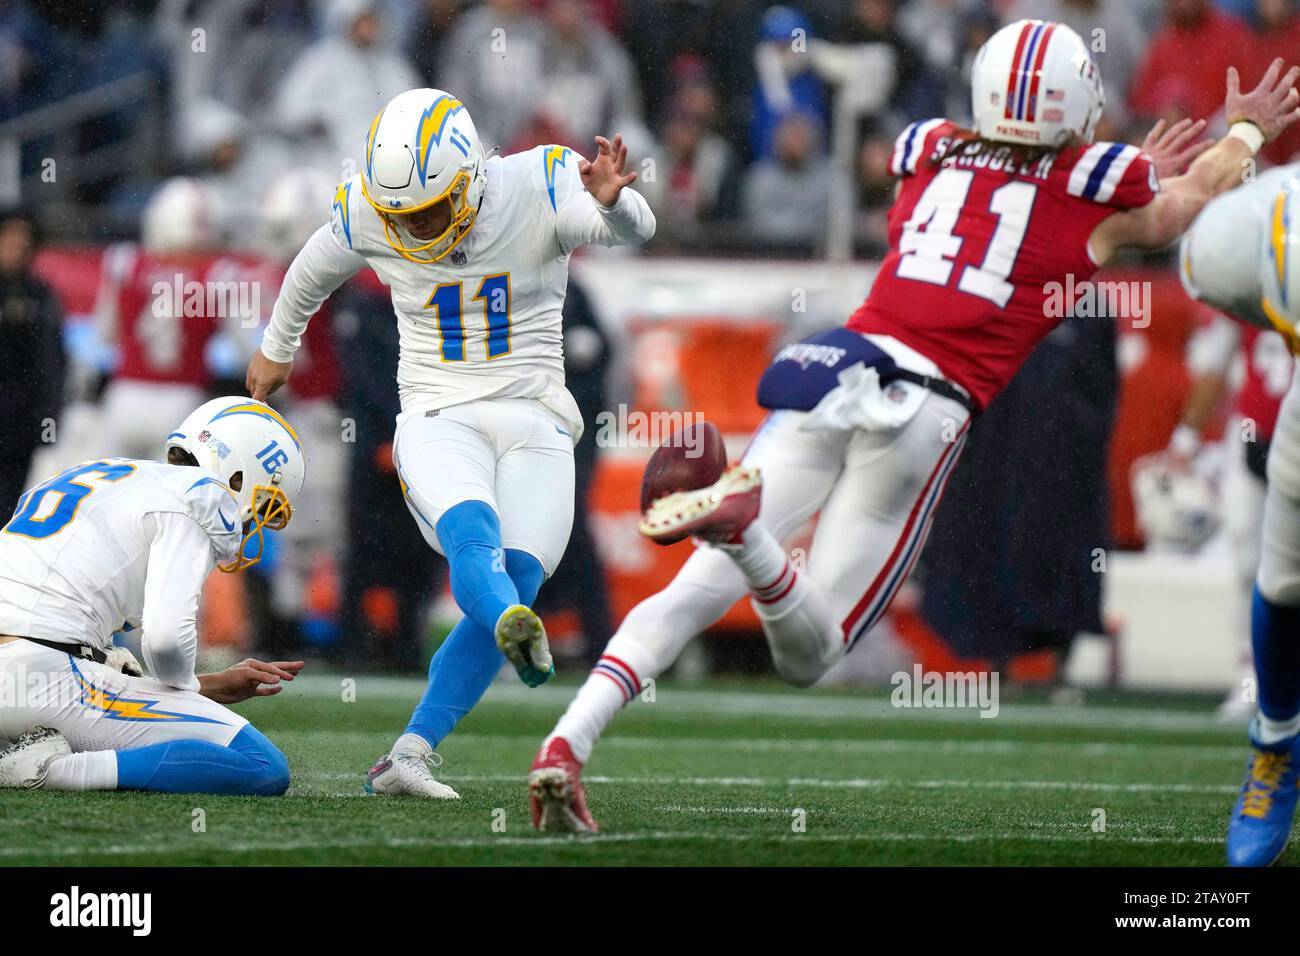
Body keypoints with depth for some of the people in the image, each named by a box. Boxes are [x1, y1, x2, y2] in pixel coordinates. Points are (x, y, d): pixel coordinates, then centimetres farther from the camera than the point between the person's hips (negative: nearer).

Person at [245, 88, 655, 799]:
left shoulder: (537, 189, -8)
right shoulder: (367, 216, -2)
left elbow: (633, 229, -25)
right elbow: (314, 271, 20)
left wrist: (612, 202, -49)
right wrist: (277, 349, 37)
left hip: (534, 422, 0)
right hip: (438, 421, 0)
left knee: (513, 586, -16)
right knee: (472, 535, -32)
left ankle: (407, 757, -14)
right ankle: (516, 631, -63)